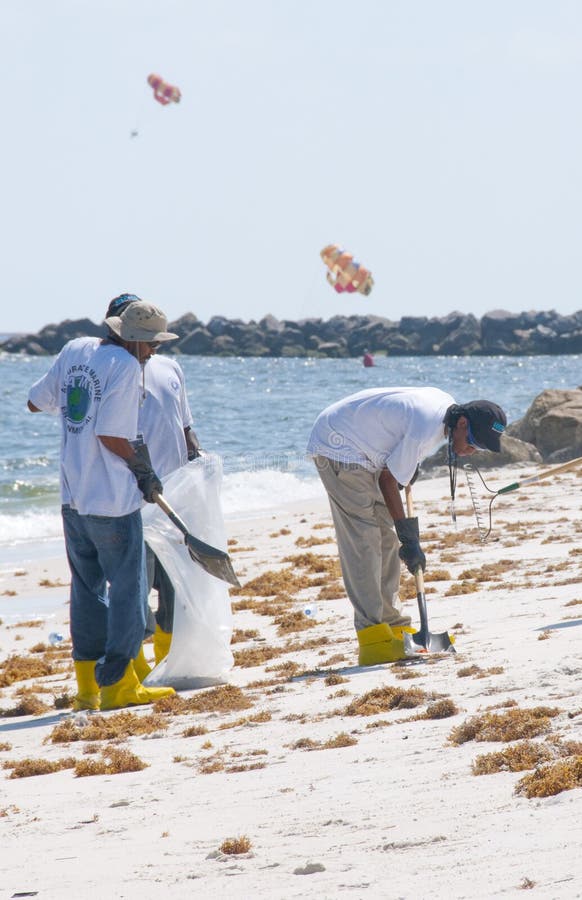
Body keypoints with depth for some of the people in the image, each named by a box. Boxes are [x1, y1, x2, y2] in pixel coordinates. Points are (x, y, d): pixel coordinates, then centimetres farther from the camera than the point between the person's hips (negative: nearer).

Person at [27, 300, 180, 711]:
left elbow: (36, 402, 17)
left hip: (73, 495, 8)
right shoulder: (126, 366, -14)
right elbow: (111, 435, -19)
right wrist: (145, 470, -4)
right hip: (113, 499, -8)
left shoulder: (74, 350, 8)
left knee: (87, 587, 14)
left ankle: (88, 685, 16)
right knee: (128, 588, 0)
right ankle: (118, 683, -1)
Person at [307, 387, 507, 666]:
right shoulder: (426, 428, -29)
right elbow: (388, 480, -21)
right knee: (362, 539, -15)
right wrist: (410, 538, -15)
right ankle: (372, 637, -19)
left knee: (387, 536, 7)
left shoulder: (447, 405, -1)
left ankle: (393, 627, 10)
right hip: (336, 445, -11)